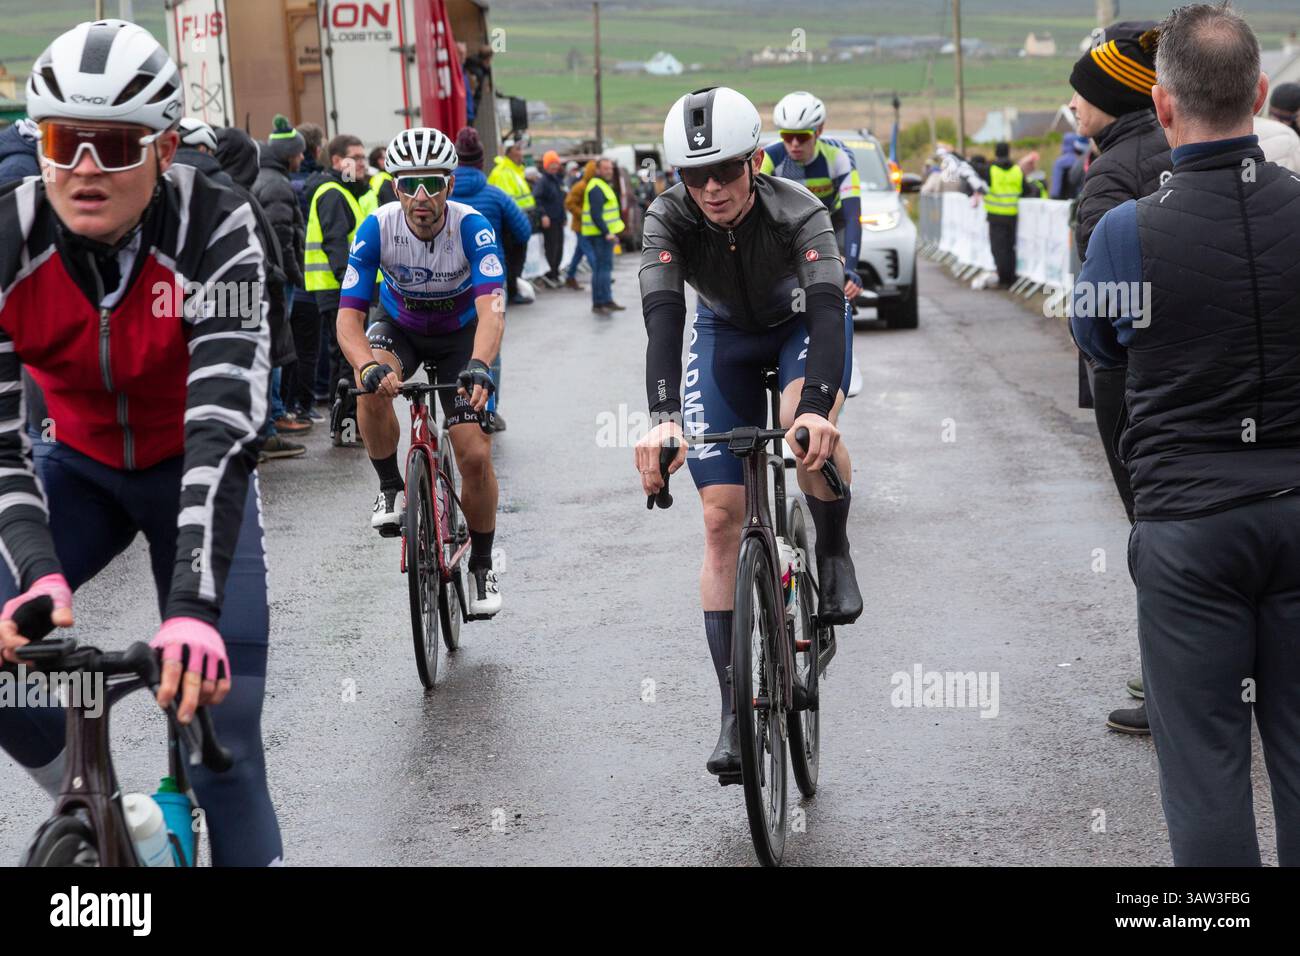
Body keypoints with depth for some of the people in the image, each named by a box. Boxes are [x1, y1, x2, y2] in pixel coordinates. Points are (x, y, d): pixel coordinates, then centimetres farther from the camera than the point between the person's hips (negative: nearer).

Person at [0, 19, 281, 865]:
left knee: (220, 725, -13)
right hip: (82, 469, 3)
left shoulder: (214, 230, -30)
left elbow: (225, 426, -39)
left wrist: (195, 606, -51)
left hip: (192, 474, -2)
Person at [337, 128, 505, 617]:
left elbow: (492, 308, -41)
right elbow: (348, 317, -30)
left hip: (460, 336, -1)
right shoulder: (378, 229, -27)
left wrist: (479, 365, -61)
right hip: (400, 328, 1)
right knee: (374, 387, -35)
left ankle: (482, 565, 11)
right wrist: (369, 366, -51)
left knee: (475, 456, -11)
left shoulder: (472, 227, -30)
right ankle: (391, 487, -10)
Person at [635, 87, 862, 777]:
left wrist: (816, 404, -62)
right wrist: (662, 417, -56)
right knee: (721, 518, -8)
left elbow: (827, 306, -45)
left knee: (807, 429, -38)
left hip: (806, 326, -2)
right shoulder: (669, 221, -28)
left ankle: (834, 554, -7)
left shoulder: (798, 213, -33)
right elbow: (662, 316, -40)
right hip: (725, 337, 2)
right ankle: (735, 710, -4)